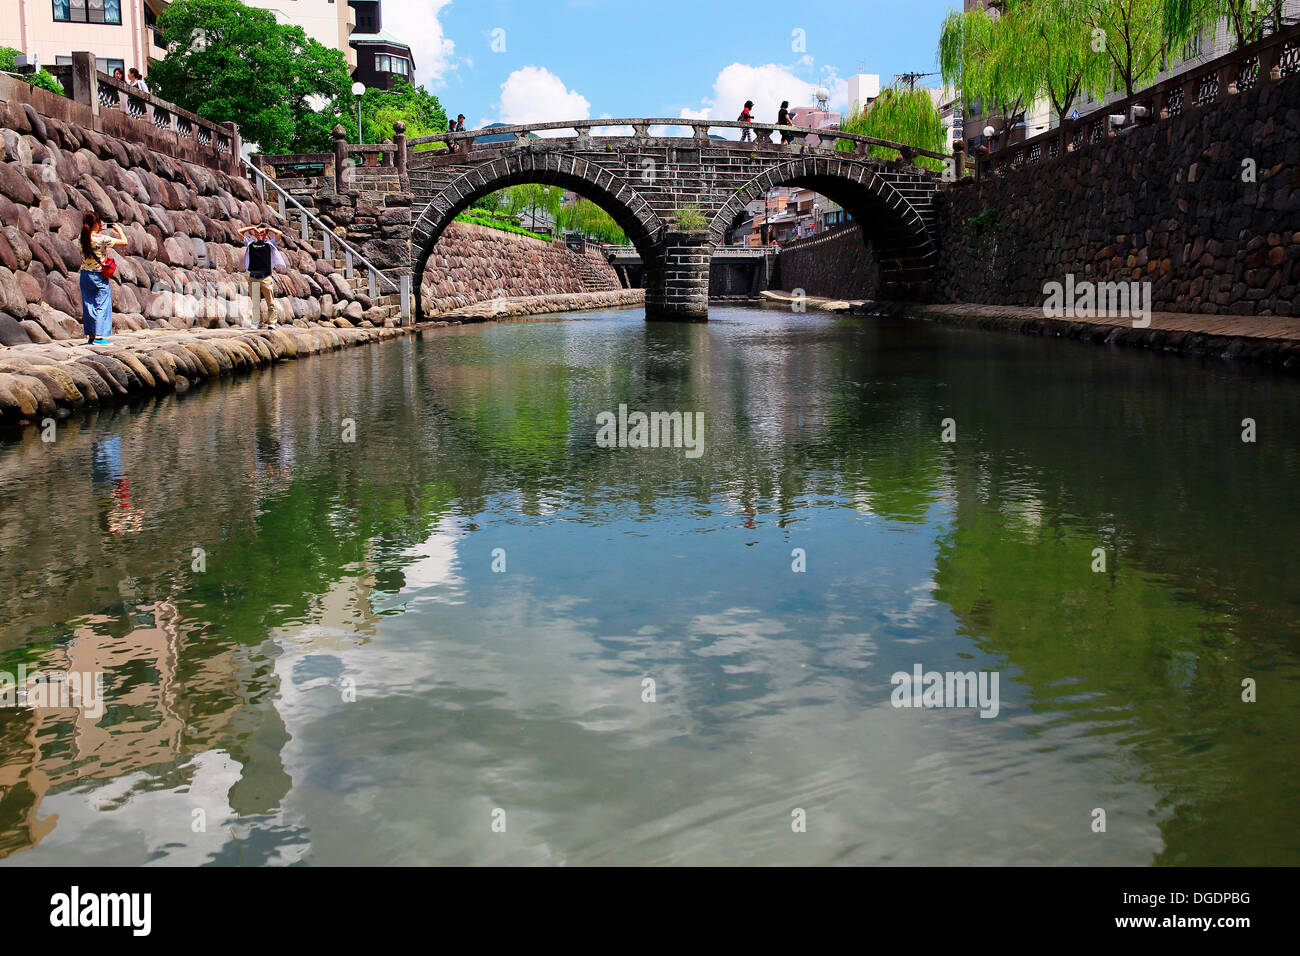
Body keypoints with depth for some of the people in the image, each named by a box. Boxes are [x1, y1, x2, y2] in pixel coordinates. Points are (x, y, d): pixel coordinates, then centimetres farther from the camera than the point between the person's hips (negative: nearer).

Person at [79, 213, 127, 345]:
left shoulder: (83, 238, 1)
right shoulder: (102, 239, -16)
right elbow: (124, 242, -13)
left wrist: (99, 230, 17)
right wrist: (119, 229, 3)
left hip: (85, 274, 6)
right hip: (99, 276, -6)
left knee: (88, 305, 10)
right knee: (101, 305, -1)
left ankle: (90, 336, 13)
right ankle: (98, 336, -6)